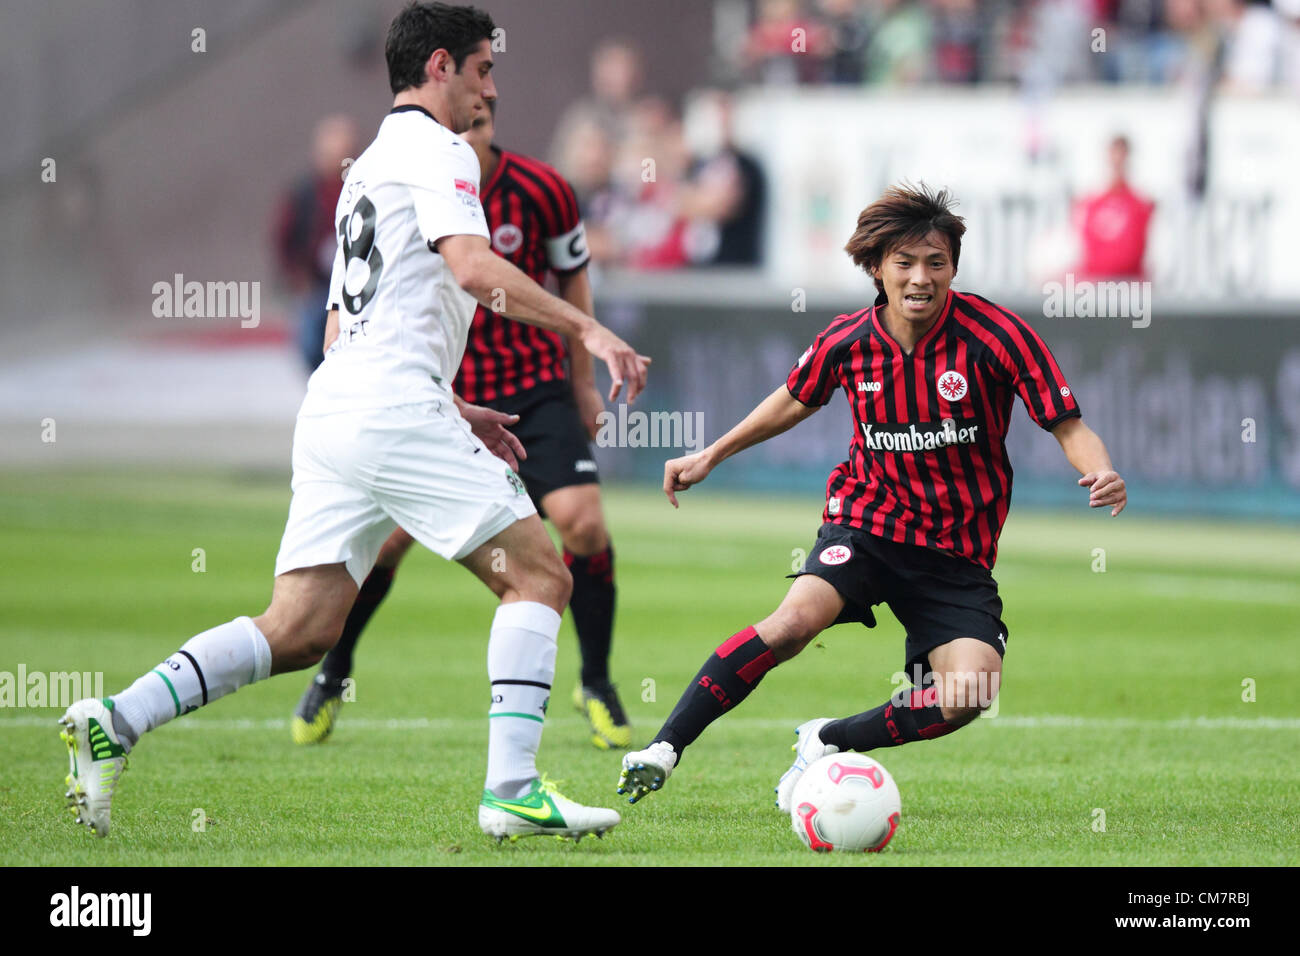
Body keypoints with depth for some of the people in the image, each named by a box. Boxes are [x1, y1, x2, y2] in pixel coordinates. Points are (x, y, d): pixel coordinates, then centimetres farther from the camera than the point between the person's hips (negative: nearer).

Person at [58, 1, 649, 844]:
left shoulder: (366, 167, 28)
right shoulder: (435, 150, -1)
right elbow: (472, 267, -19)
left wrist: (451, 411, 29)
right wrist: (587, 328, -18)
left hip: (334, 403, 9)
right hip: (396, 411, -9)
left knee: (300, 631, 2)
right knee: (540, 578, -4)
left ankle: (115, 722, -9)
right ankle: (513, 789, -13)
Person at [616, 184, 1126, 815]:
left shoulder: (996, 335, -14)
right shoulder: (846, 343, -5)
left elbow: (1069, 428, -12)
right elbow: (796, 401, 18)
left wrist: (1100, 472, -34)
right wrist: (711, 455, 21)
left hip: (958, 553, 0)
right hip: (867, 519, 0)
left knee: (967, 696, -21)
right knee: (797, 619, -29)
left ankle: (826, 743, 4)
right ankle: (662, 750, -23)